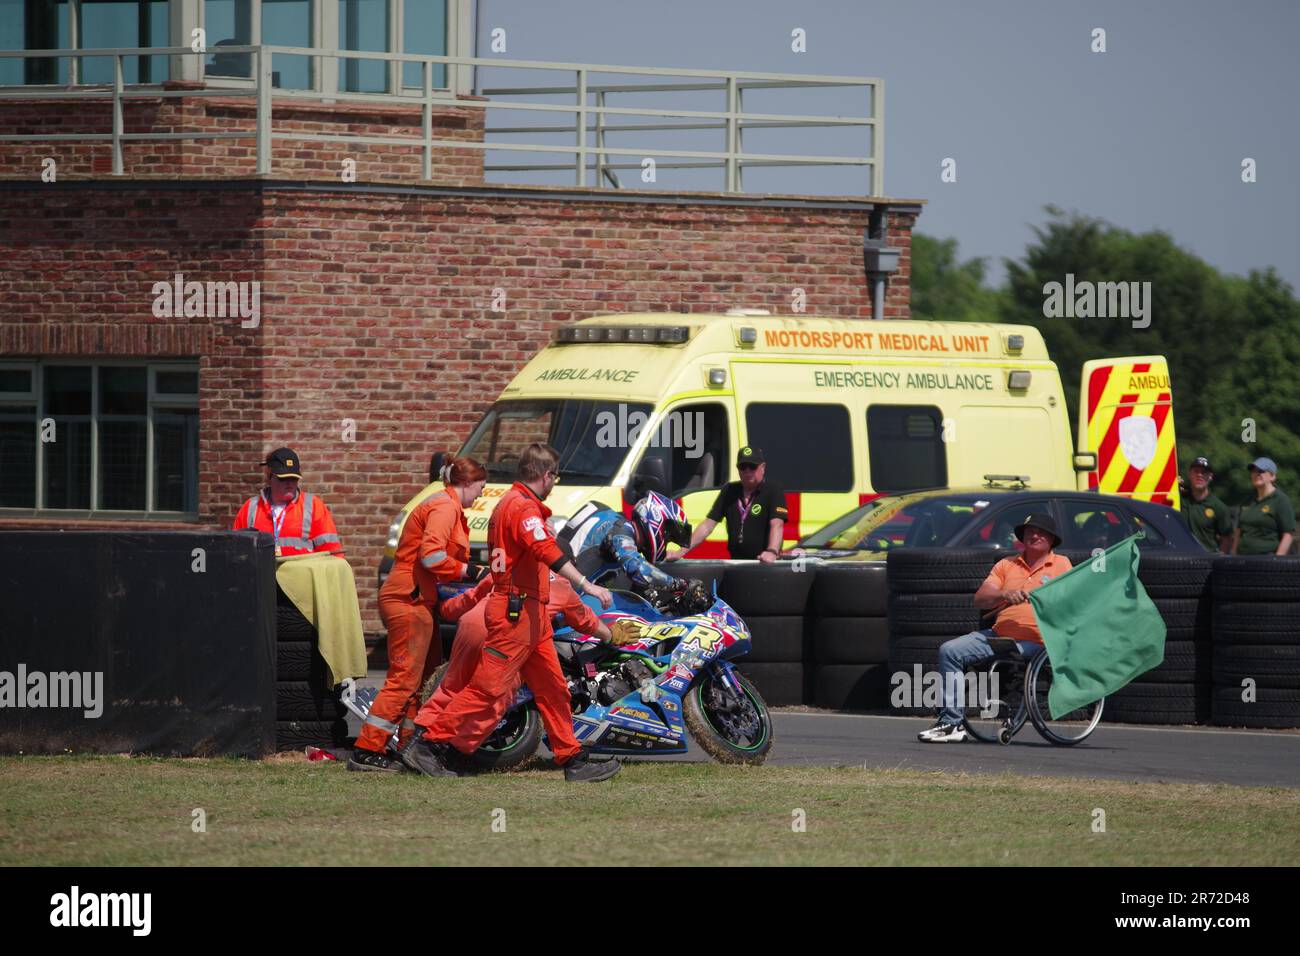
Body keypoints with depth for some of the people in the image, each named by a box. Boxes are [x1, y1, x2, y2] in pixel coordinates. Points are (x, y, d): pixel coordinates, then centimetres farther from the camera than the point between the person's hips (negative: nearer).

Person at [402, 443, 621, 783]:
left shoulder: (511, 503, 18)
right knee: (488, 690, -10)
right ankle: (427, 745, -8)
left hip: (529, 614, 11)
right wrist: (586, 585, -34)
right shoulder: (524, 507, -15)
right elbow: (546, 552, -29)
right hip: (517, 611, -11)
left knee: (552, 688, 11)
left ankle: (573, 760, 13)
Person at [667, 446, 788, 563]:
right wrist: (682, 552, 1)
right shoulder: (729, 491, 14)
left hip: (763, 564, -4)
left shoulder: (773, 491, -1)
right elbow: (708, 524, 12)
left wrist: (772, 552, -35)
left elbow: (776, 524, -16)